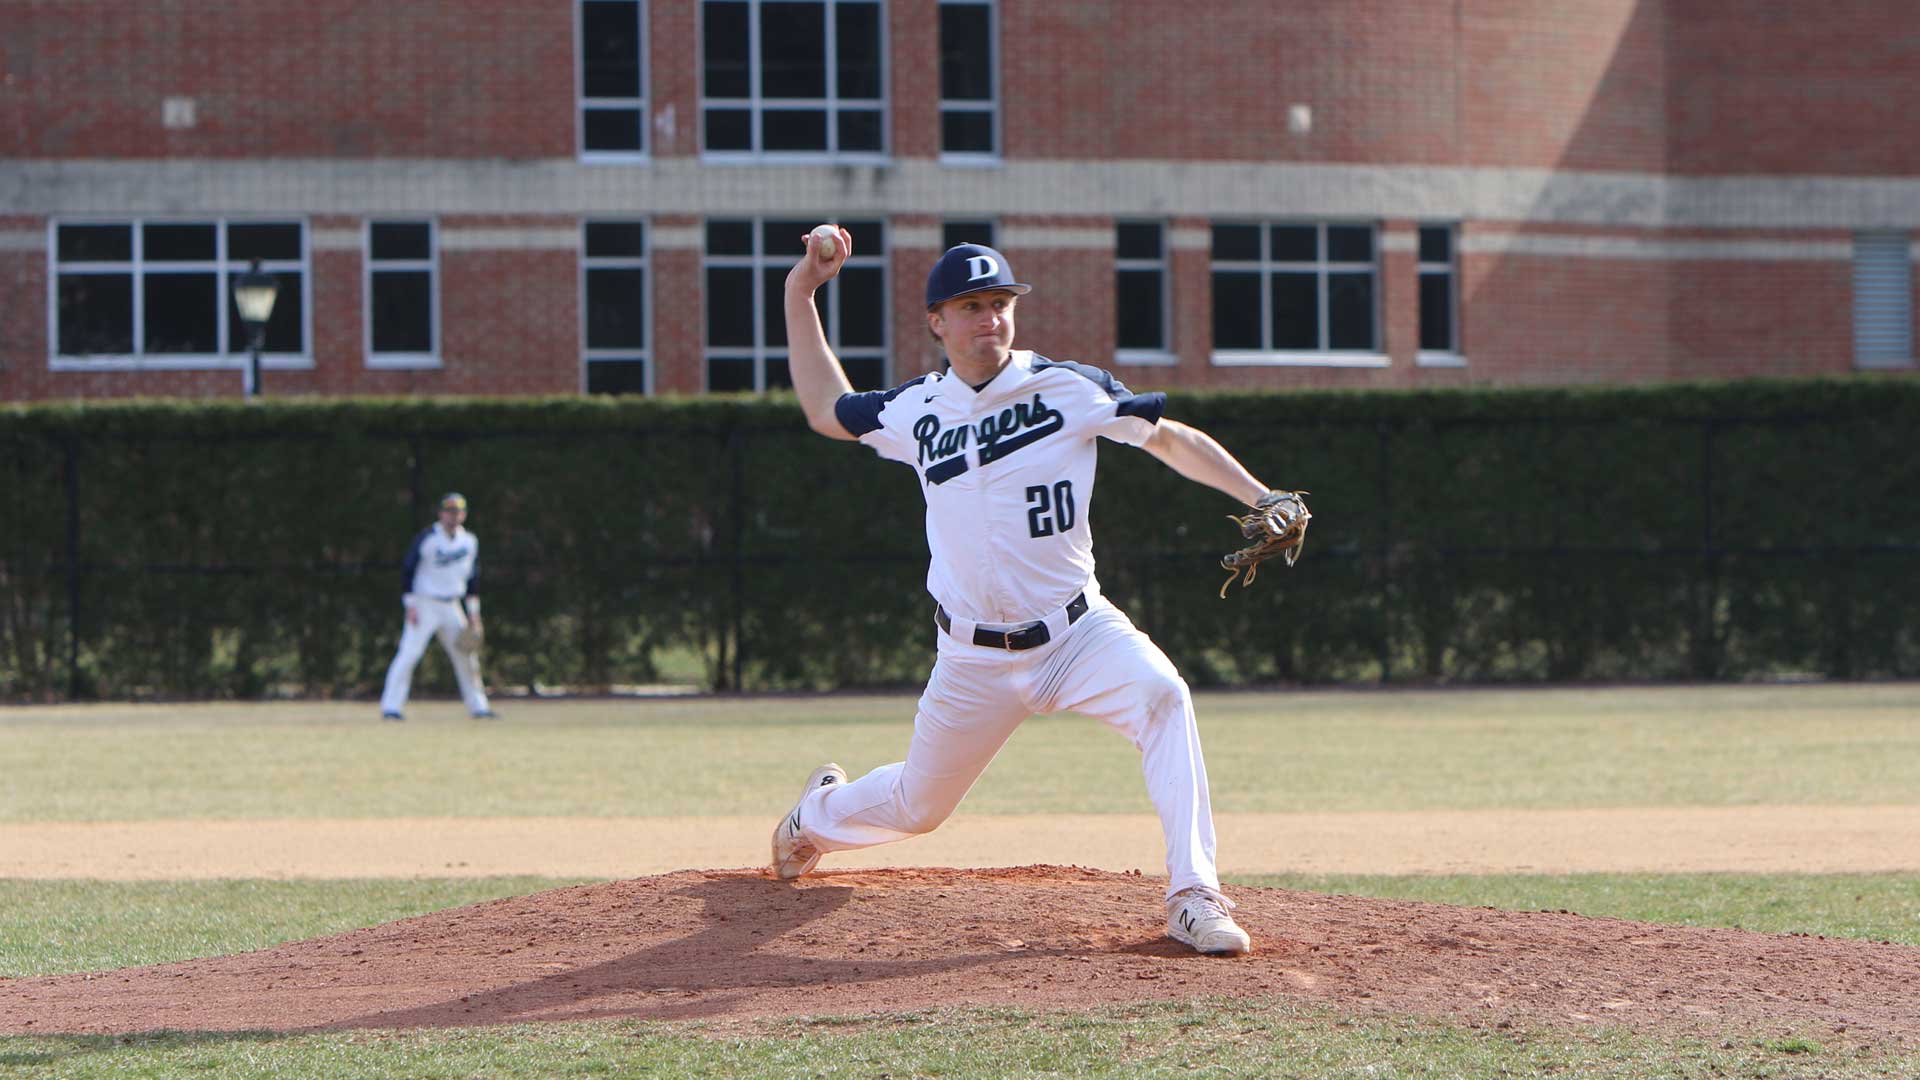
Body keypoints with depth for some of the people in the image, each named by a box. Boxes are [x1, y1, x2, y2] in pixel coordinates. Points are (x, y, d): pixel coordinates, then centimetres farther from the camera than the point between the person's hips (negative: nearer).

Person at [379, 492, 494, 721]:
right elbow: (408, 571, -8)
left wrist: (473, 611, 12)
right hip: (424, 605, -6)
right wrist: (411, 605, -15)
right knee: (409, 653, -15)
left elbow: (472, 577, 17)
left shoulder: (470, 542, 7)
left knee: (466, 656, 8)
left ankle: (478, 706, 19)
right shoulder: (427, 538, -10)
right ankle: (390, 707, -15)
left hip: (452, 607, 6)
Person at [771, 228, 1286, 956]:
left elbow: (1170, 438, -1)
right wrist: (800, 295, 16)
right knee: (916, 806, 13)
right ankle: (818, 814, 51)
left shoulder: (1070, 390, -7)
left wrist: (1257, 497, -13)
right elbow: (825, 409, 19)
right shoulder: (917, 412, 2)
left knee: (1161, 695, -33)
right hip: (975, 660, 2)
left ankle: (1194, 897, -34)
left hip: (1079, 632, -2)